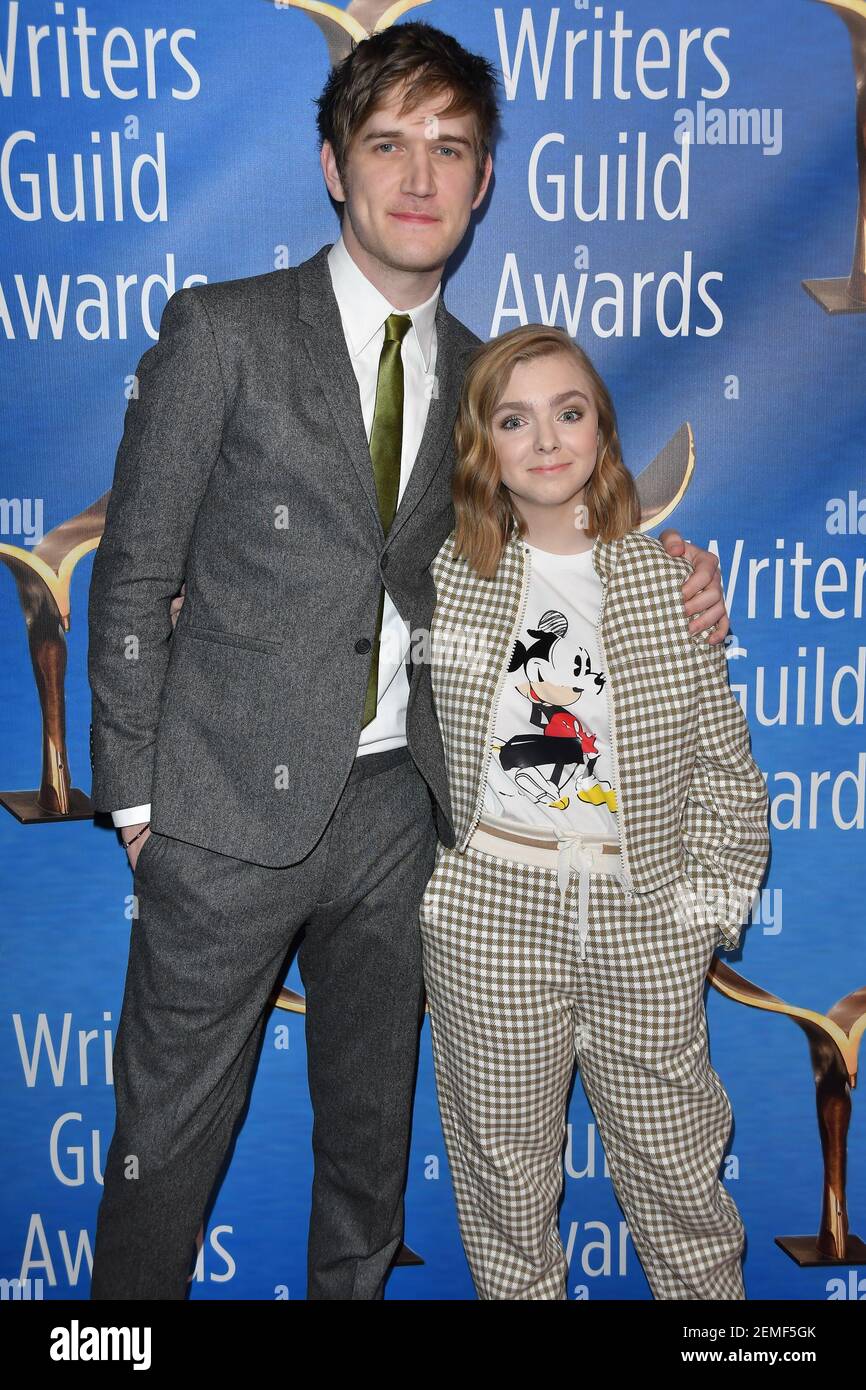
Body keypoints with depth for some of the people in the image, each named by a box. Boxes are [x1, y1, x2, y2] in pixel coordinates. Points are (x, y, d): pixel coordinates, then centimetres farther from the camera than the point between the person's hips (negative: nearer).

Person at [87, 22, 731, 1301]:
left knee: (371, 1128, 20)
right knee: (171, 1130, 9)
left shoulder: (479, 375, 9)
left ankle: (351, 1287, 43)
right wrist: (135, 798, -7)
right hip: (232, 806, -4)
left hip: (398, 806, 4)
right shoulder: (222, 331, -4)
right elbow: (135, 576, -5)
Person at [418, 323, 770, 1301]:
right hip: (490, 910, 0)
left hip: (645, 919, 0)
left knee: (678, 1167, 13)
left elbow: (723, 760, 3)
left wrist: (708, 901, -1)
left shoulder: (667, 577, 0)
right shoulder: (445, 576, 0)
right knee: (505, 1166, 14)